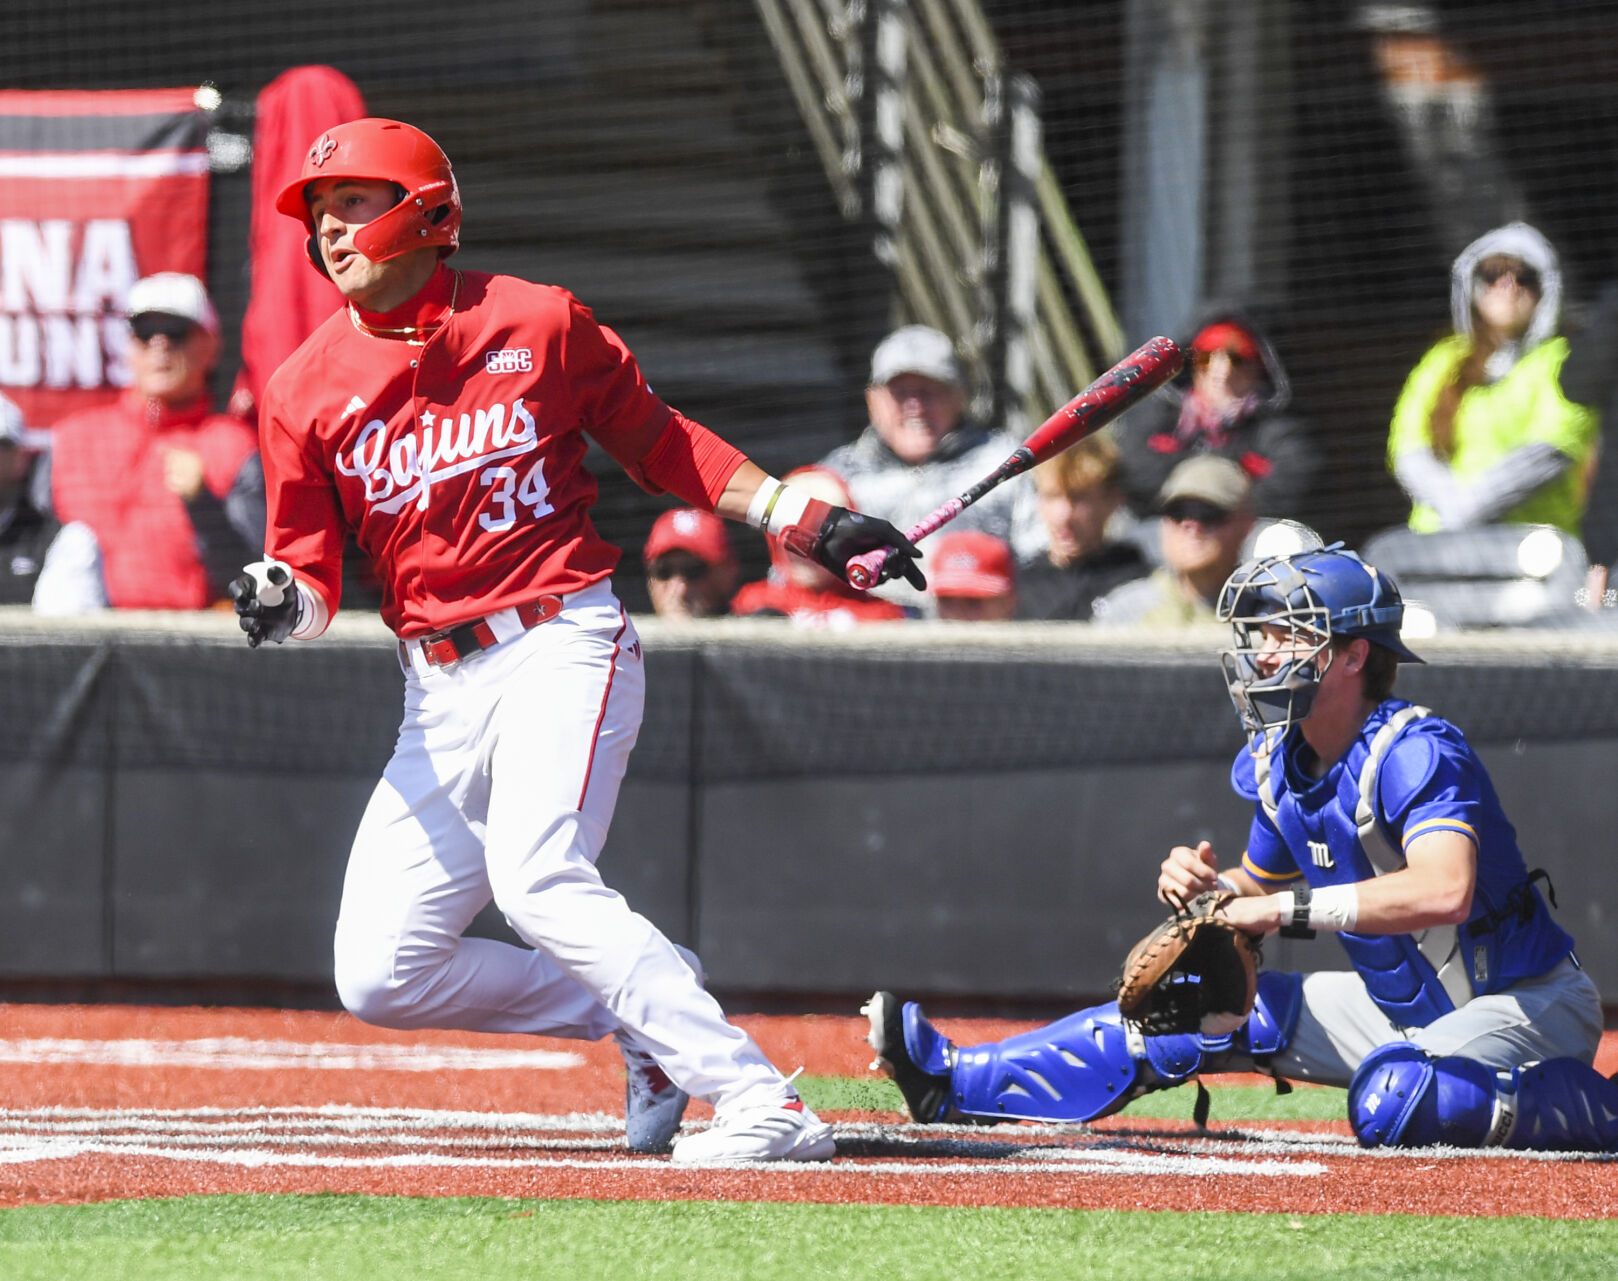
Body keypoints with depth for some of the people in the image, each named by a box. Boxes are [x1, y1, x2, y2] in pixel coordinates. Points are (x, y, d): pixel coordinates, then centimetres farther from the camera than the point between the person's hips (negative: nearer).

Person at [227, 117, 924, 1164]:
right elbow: (313, 570, 5)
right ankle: (646, 1013, 13)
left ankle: (762, 1103, -32)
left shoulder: (540, 324, 0)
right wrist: (281, 604, -20)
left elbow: (659, 442, 11)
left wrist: (810, 523, 5)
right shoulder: (306, 390, 6)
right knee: (380, 977, -3)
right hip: (439, 691, 5)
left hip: (564, 645, -5)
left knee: (535, 878, -30)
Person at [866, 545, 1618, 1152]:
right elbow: (1262, 890, 17)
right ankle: (957, 1082, 12)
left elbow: (1443, 892, -42)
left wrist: (1293, 907, -37)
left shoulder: (1414, 753, -25)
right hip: (1401, 1006, 9)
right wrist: (1208, 884, -6)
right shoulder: (1277, 765, 2)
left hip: (1528, 1004, -9)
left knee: (1390, 1101, -37)